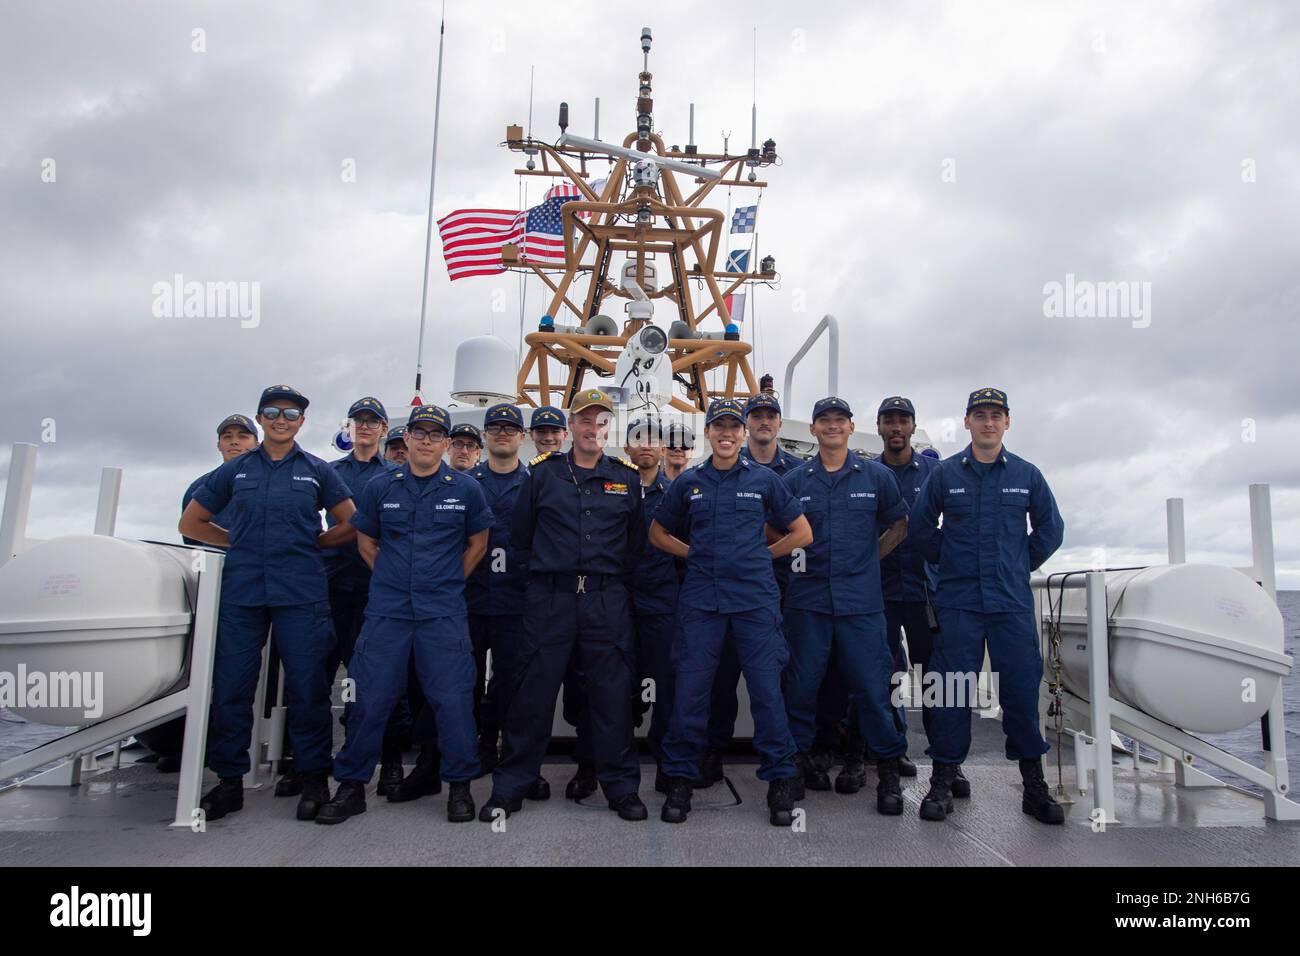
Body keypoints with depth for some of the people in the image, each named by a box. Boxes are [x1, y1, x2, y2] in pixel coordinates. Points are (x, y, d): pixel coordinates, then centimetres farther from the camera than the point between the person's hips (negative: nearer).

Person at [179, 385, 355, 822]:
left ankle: (313, 778, 12)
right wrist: (239, 542, 10)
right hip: (241, 590, 2)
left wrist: (311, 542, 5)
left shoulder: (317, 471, 8)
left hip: (301, 593, -2)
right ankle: (230, 781, 18)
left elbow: (351, 524, 10)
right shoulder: (234, 470, 12)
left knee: (306, 686, 0)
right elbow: (191, 522, 18)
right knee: (231, 686, 5)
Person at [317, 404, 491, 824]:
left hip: (444, 612, -1)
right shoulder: (380, 486, 6)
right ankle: (351, 784, 19)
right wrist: (393, 578, 9)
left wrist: (448, 583, 7)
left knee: (453, 698, -1)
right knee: (370, 698, 4)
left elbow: (477, 543, 12)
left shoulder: (465, 489, 3)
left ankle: (459, 785, 14)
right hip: (387, 610, 1)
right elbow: (365, 541, 16)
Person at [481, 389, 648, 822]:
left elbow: (636, 540, 15)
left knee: (612, 693, 5)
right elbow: (520, 534, 11)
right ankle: (509, 787, 16)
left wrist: (613, 573, 9)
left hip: (607, 602, 1)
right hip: (549, 598, -1)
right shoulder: (542, 472, 5)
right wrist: (552, 561, 11)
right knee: (533, 692, 3)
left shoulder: (626, 477, 9)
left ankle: (621, 786, 19)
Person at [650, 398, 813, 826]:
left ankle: (781, 779, 15)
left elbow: (802, 533, 11)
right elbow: (658, 533, 19)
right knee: (689, 689, 2)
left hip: (755, 597, -1)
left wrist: (761, 555, 5)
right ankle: (680, 779, 17)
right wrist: (695, 554, 7)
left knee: (766, 688, 0)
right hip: (702, 600, 1)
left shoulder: (764, 479, 5)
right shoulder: (688, 482, 8)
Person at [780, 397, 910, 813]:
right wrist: (796, 551, 2)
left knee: (872, 684, 1)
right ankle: (796, 757, 23)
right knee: (801, 682, 6)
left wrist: (869, 556, 8)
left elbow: (899, 524, 15)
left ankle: (889, 769, 14)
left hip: (861, 599, -1)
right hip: (807, 598, 1)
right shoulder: (795, 480, 7)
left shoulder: (876, 476, 6)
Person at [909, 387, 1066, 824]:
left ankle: (1034, 786, 18)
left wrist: (1021, 566, 12)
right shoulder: (944, 474, 2)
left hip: (1013, 601, 1)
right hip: (958, 602, -1)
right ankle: (942, 782, 11)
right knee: (952, 691, 1)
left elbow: (1050, 529, 15)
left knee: (1022, 689, 4)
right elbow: (921, 526, 12)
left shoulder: (1027, 475, 5)